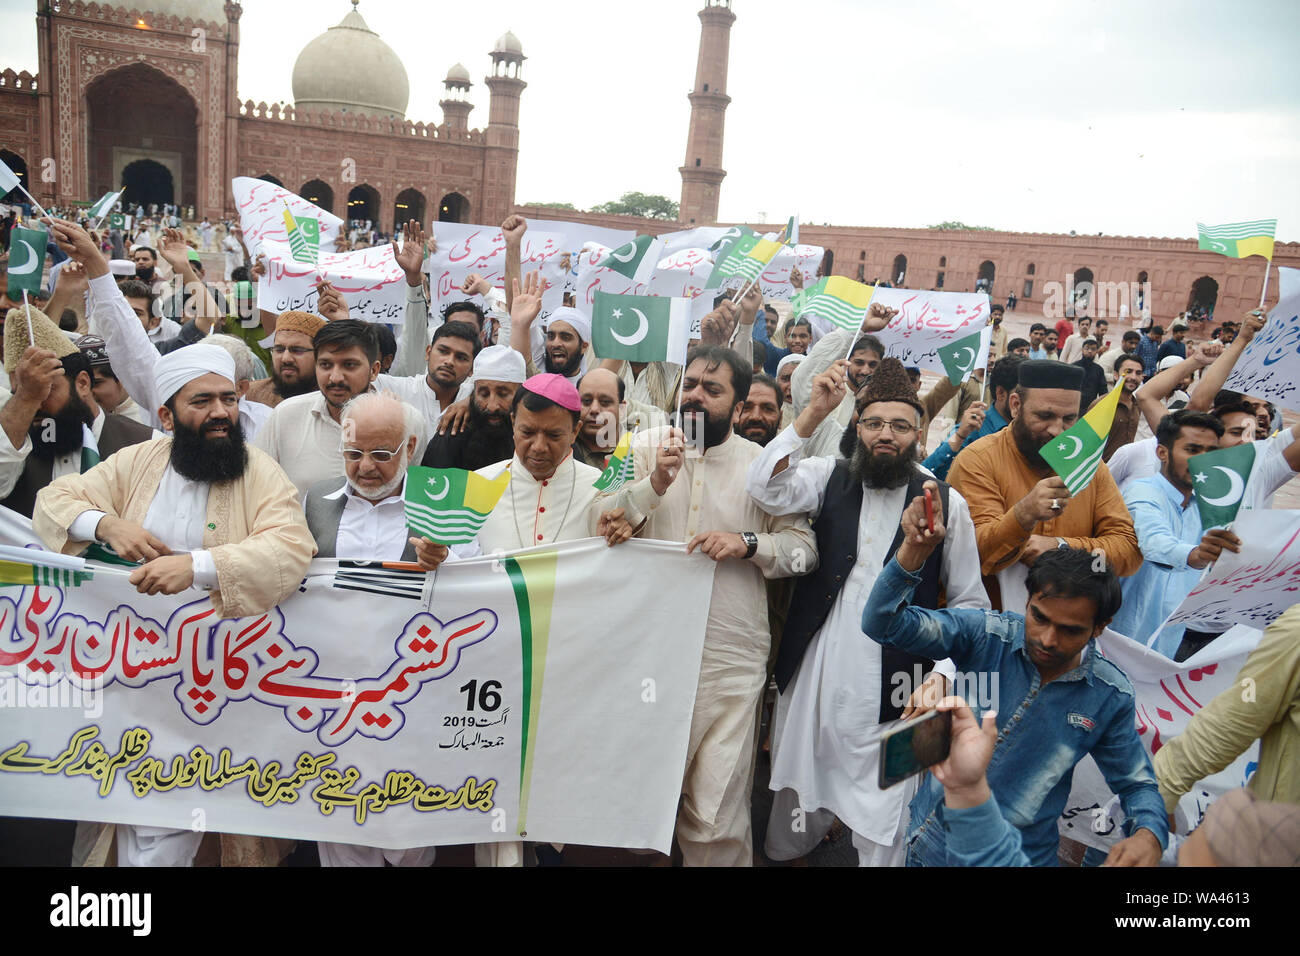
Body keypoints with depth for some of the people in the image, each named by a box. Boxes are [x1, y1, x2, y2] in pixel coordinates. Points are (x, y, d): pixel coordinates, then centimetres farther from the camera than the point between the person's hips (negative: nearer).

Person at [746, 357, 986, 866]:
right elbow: (765, 489, -14)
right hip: (813, 670, 2)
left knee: (881, 836, 3)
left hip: (891, 687, -1)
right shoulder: (829, 477, 4)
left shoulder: (946, 501, 1)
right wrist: (813, 413, -20)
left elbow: (970, 600, 6)